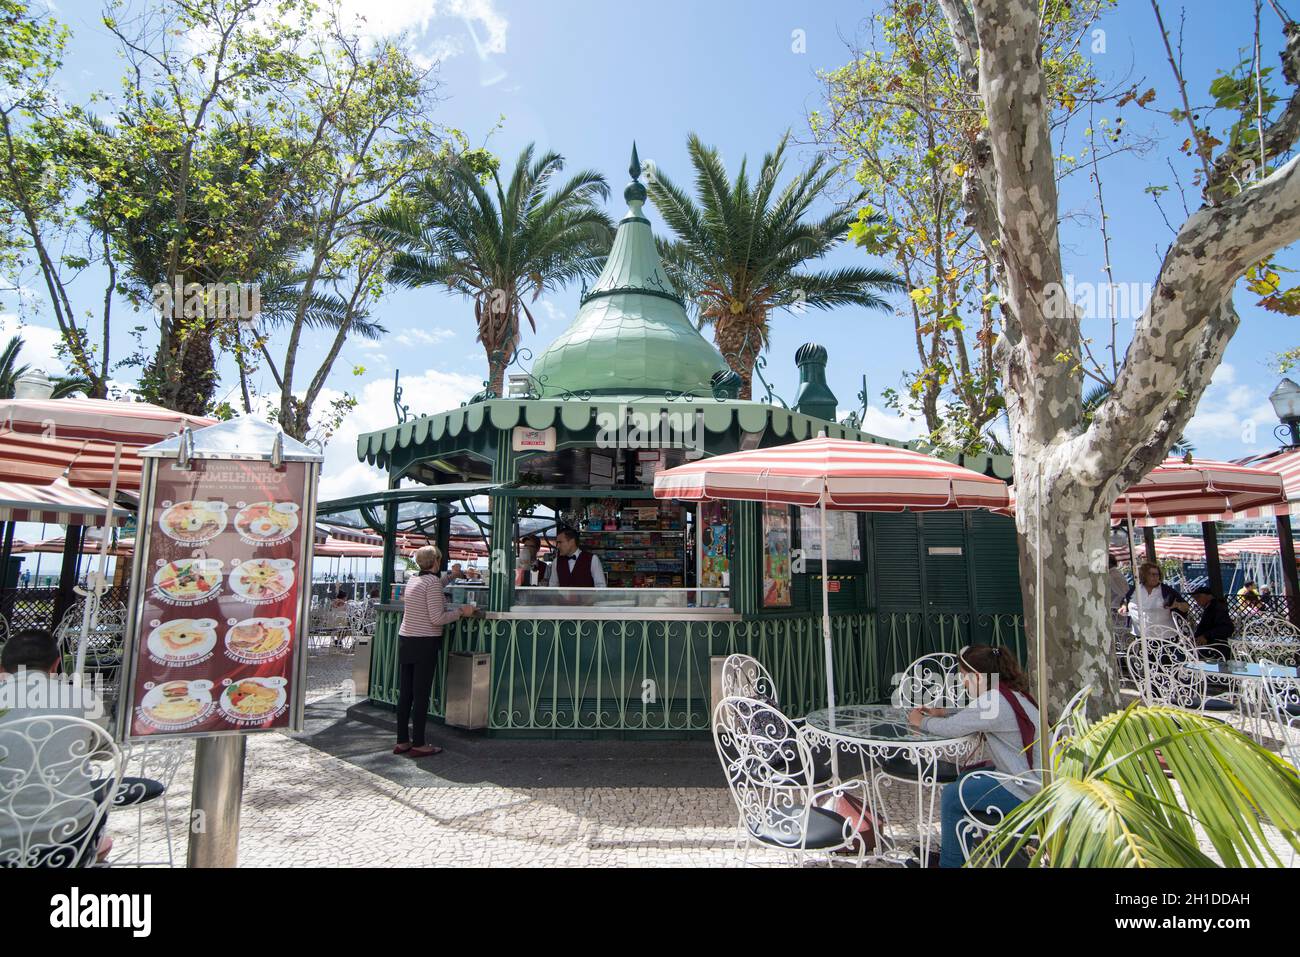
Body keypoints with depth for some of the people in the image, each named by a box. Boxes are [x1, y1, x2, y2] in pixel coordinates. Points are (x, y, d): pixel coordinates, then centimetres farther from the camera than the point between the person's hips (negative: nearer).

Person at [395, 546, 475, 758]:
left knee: (405, 692, 11)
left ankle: (402, 742, 18)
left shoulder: (414, 581, 13)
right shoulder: (433, 582, -13)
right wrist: (461, 611, -6)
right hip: (425, 643, -8)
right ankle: (418, 745, 5)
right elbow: (437, 618, -18)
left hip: (405, 639, 8)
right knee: (421, 694, -1)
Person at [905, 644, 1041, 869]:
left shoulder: (993, 701, -25)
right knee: (963, 781, 17)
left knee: (951, 796, -5)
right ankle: (953, 854, 27)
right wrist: (943, 713, 10)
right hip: (1034, 777, 10)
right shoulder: (1009, 692, 7)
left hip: (1026, 790, -10)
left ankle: (950, 862, 13)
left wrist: (921, 721, -1)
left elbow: (950, 729, -19)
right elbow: (971, 716, 22)